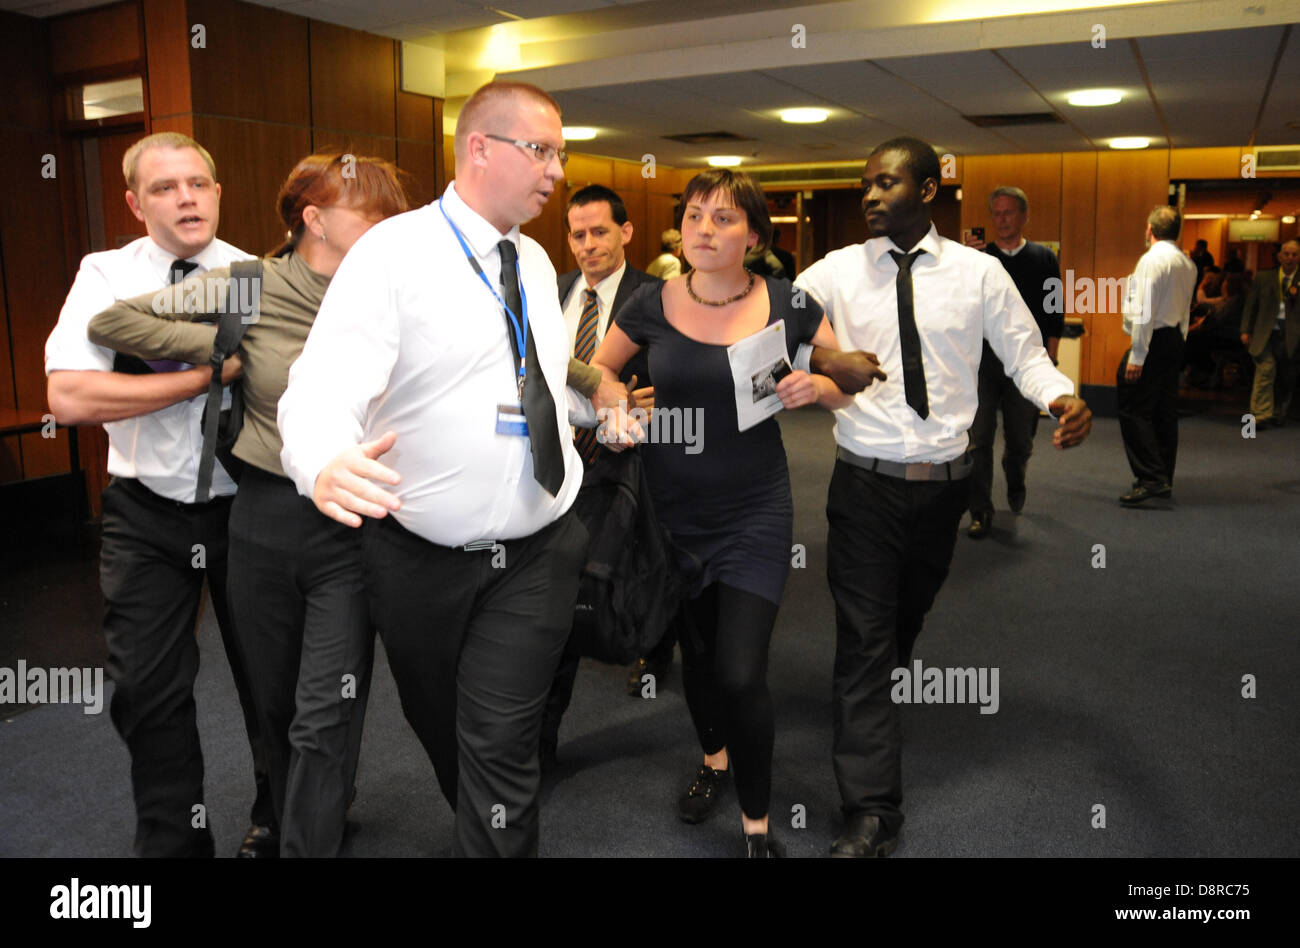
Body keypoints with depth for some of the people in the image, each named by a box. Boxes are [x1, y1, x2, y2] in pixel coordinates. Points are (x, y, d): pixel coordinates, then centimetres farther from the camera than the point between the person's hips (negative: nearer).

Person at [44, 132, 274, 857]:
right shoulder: (107, 276, -4)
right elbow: (69, 398, -17)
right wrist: (209, 375, -19)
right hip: (147, 513, 0)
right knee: (150, 691, 7)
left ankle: (277, 824, 36)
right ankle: (175, 841, 29)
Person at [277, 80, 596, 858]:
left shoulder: (537, 261, 7)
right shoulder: (394, 253, -13)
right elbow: (326, 384, -26)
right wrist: (325, 465, -44)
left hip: (536, 553, 3)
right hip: (420, 555, -2)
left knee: (501, 740, -3)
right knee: (436, 723, 19)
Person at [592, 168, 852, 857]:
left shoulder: (788, 305, -6)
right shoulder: (653, 305, -5)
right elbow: (598, 367, 11)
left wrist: (817, 386, -17)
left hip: (754, 512, -2)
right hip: (673, 506, 2)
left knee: (740, 672, -10)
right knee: (694, 648, 19)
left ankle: (757, 825, 15)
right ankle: (714, 759, 50)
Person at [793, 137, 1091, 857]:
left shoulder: (979, 273, -1)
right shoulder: (838, 271, -1)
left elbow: (1025, 354, 1)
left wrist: (1061, 398, -18)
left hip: (943, 481, 2)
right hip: (864, 481, -1)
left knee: (909, 616, 22)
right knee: (863, 636, -3)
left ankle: (876, 706, 52)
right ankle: (871, 811, 5)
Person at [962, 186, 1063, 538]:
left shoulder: (1043, 259, 6)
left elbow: (1054, 317, 6)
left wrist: (1049, 361, -1)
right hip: (982, 359, 0)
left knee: (1020, 439, 9)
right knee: (978, 439, -5)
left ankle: (1015, 482, 41)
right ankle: (981, 512, 3)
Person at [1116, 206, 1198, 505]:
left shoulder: (1152, 259, -13)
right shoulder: (1188, 264, 13)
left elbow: (1145, 312, -18)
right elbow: (1186, 312, 17)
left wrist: (1136, 356, -18)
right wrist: (1177, 344, 21)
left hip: (1154, 340, -9)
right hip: (1175, 341, 9)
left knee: (1134, 411, -8)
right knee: (1164, 412, 13)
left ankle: (1151, 478, -15)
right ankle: (1164, 479, 20)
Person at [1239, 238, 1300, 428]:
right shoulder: (1264, 277, 8)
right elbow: (1251, 306, 11)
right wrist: (1246, 331, 5)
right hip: (1266, 334, -1)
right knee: (1266, 370, -14)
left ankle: (1279, 414, 25)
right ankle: (1261, 414, -12)